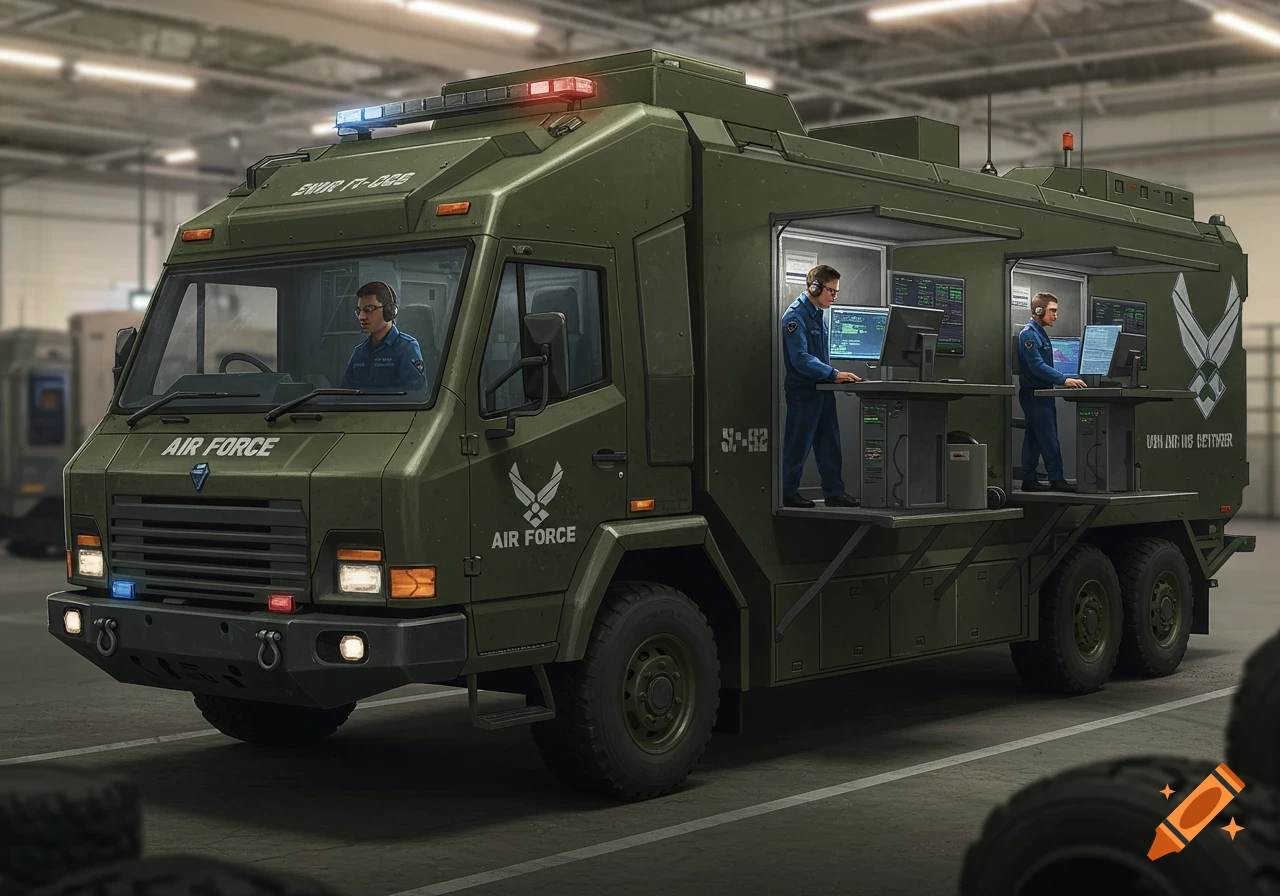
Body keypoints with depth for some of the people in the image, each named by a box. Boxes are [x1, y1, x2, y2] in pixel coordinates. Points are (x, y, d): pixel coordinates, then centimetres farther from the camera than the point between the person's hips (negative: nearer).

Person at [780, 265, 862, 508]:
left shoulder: (818, 314, 12)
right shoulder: (795, 316, -17)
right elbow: (801, 359, -24)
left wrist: (833, 375, 11)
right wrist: (833, 374, -27)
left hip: (822, 388, 9)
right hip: (803, 390, -9)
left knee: (829, 443, 9)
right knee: (798, 444, -1)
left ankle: (833, 492, 14)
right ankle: (787, 493, 9)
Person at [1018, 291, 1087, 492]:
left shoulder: (1040, 333, 18)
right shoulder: (1029, 334, -14)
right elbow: (1037, 366, -23)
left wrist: (1064, 380, 15)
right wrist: (1064, 380, -29)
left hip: (1042, 394, 10)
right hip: (1034, 394, -10)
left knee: (1034, 438, 9)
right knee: (1049, 439, -11)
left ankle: (1029, 479, 11)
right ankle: (1056, 479, -10)